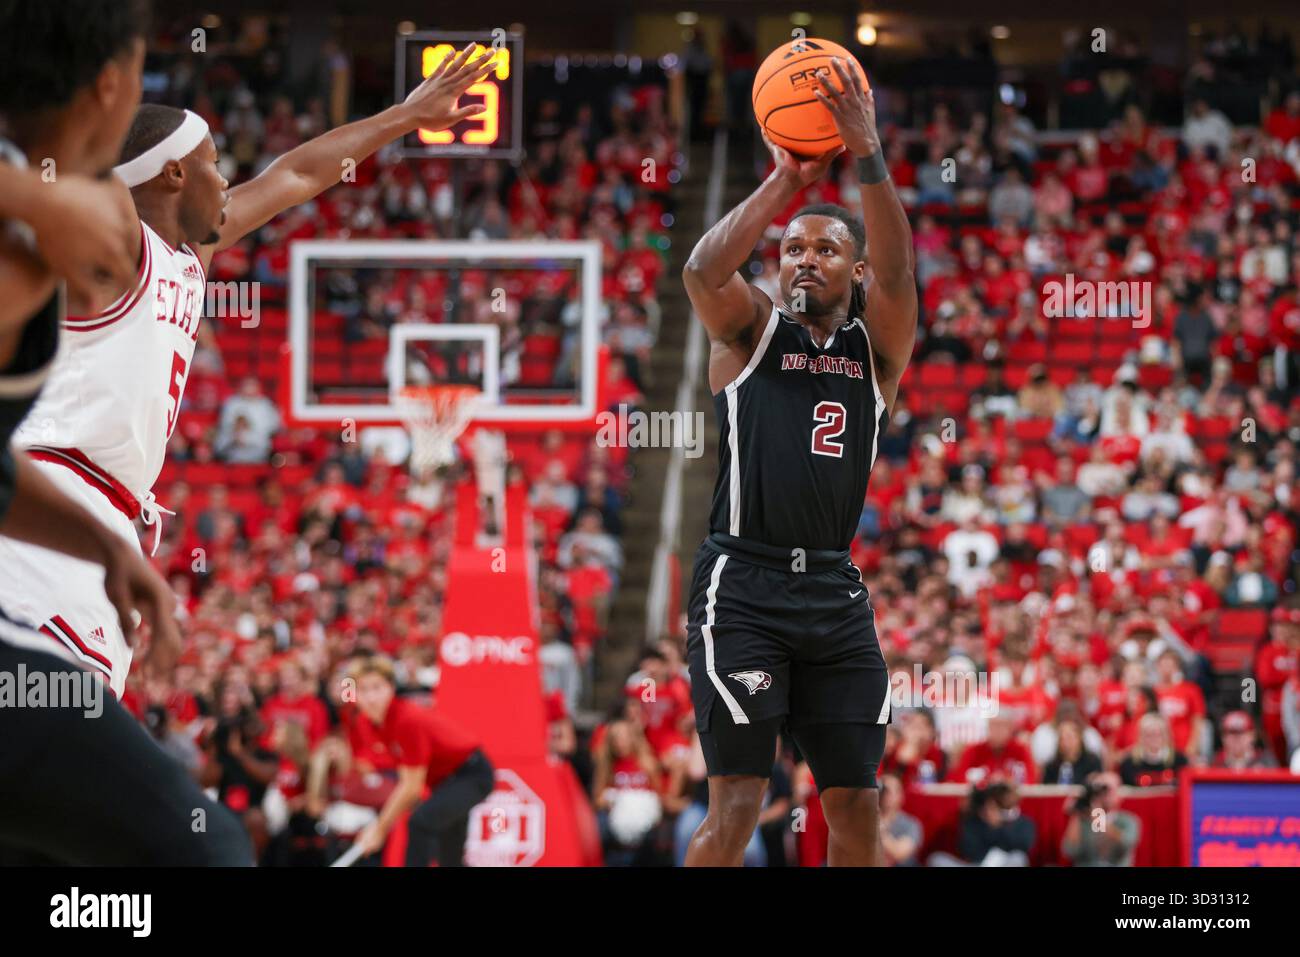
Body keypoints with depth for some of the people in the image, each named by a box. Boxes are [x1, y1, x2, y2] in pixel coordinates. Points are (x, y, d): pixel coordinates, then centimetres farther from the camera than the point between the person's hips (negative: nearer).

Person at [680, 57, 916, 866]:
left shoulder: (877, 341, 11)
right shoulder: (750, 328, 6)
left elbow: (897, 270, -8)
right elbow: (703, 271, -15)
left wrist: (868, 156, -20)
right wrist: (787, 179, -17)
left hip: (835, 588, 4)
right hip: (744, 584, -3)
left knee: (856, 807, 6)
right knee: (736, 804, -10)